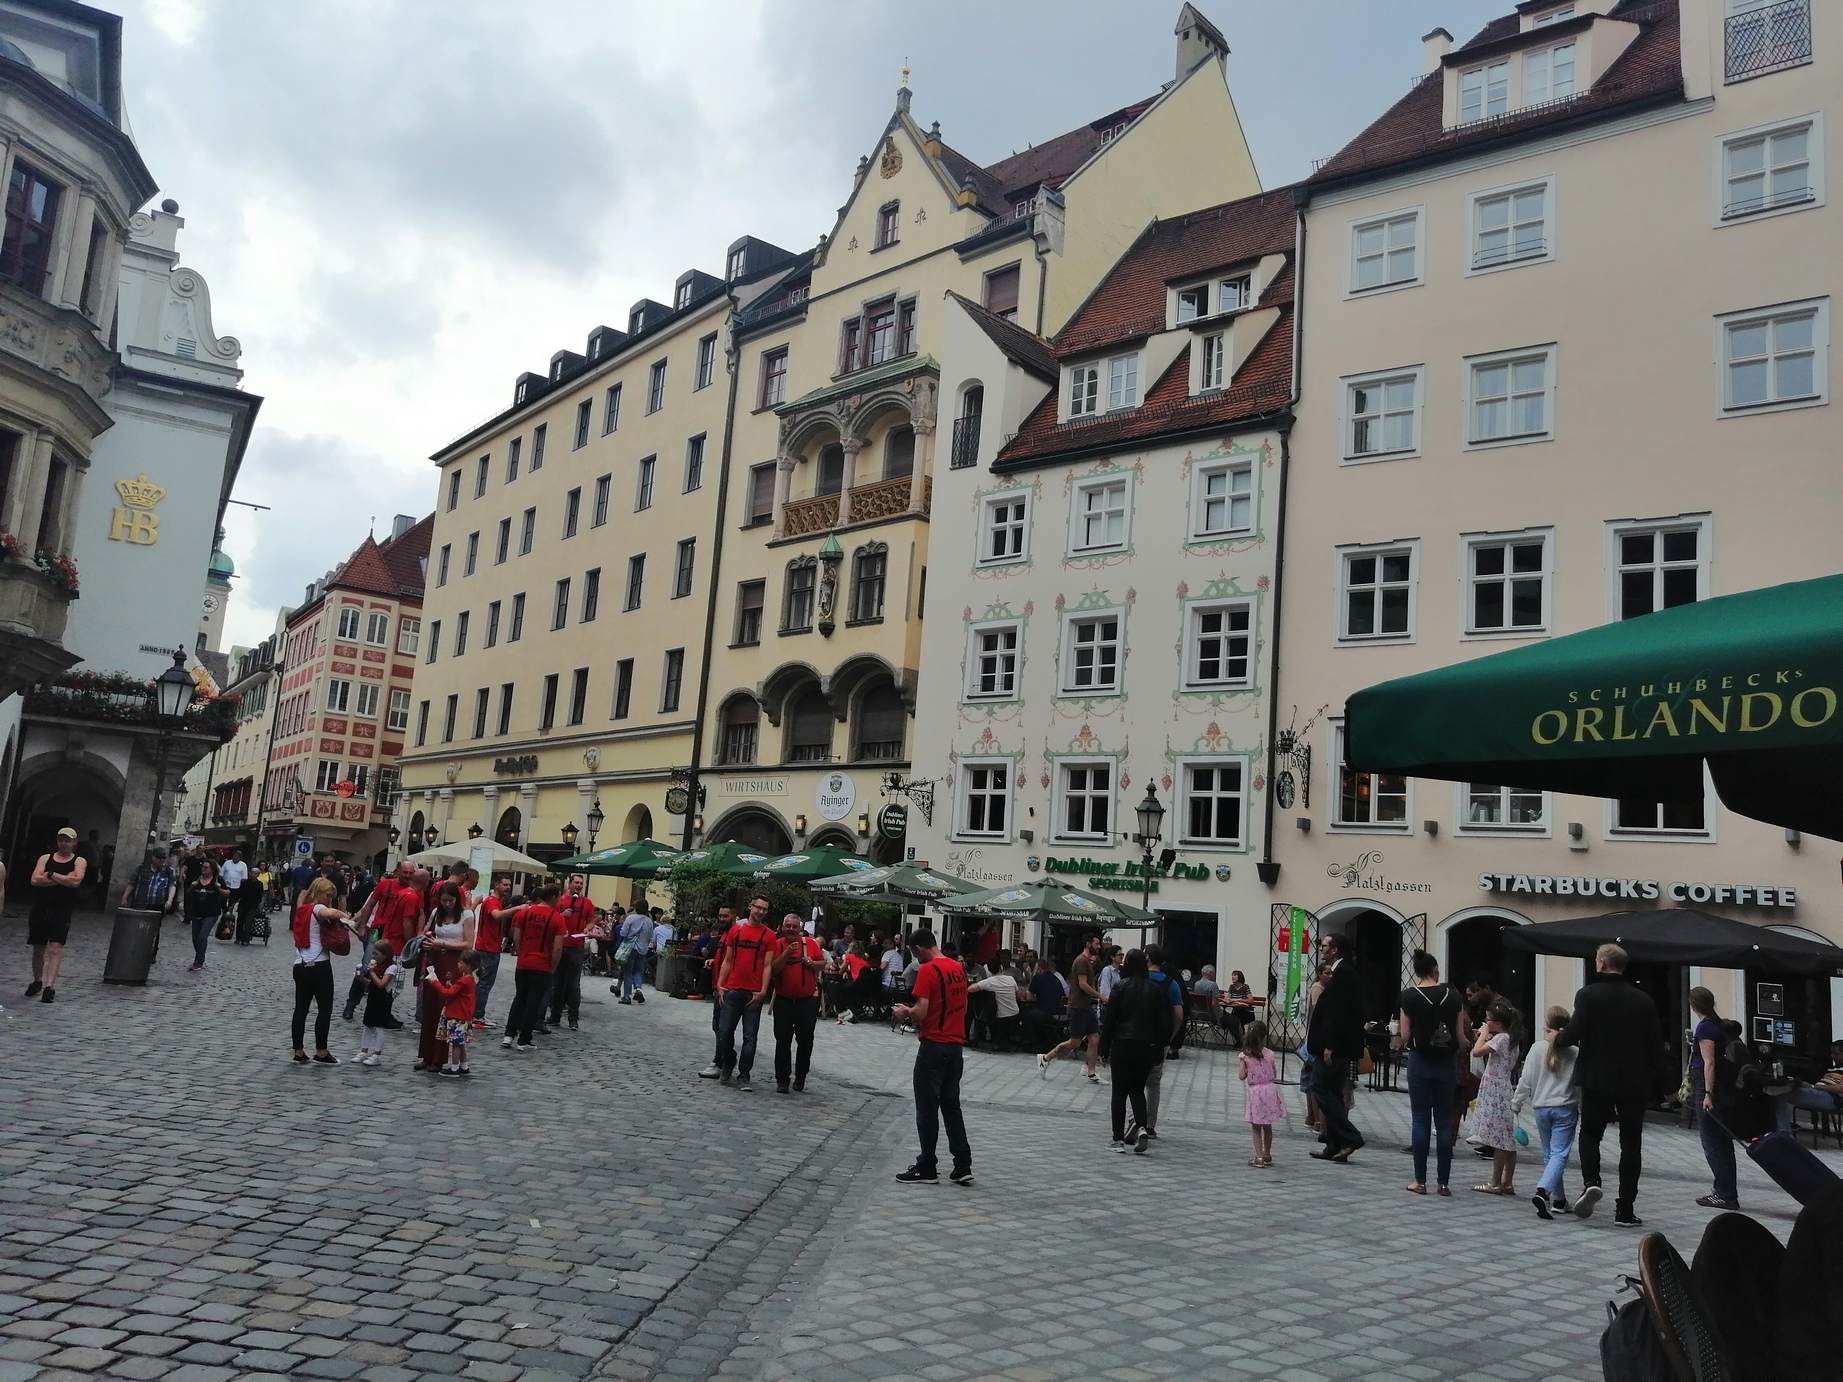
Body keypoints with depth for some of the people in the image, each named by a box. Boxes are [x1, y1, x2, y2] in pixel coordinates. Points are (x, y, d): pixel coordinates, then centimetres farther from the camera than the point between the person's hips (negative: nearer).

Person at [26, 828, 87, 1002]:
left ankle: (50, 987, -19)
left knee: (55, 948, -13)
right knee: (38, 948, 13)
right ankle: (37, 981, 32)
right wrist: (63, 879, -12)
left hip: (62, 911, -3)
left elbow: (75, 881, -16)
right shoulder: (45, 858, 9)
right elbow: (35, 880, -7)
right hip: (40, 909, 3)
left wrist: (51, 875, -10)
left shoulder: (79, 862, 2)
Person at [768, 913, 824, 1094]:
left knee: (805, 1041, 9)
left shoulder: (810, 943, 0)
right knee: (782, 1041, 1)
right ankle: (782, 1079, 8)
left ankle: (800, 1077, 23)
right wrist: (787, 953, -25)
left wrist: (812, 963, -12)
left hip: (807, 1000, 1)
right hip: (783, 1000, -1)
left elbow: (823, 963, 8)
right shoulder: (777, 945, -3)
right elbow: (773, 969, -14)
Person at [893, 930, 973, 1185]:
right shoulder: (958, 968, 8)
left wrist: (906, 1011, 0)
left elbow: (921, 1012, -22)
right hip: (956, 1045, 8)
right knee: (951, 1106, 15)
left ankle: (927, 1169, 10)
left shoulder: (927, 970, -16)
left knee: (927, 1109, 3)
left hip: (933, 1046, -7)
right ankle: (963, 1166, 13)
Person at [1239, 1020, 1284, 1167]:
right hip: (1269, 1090, 2)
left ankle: (1259, 1157, 1)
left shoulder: (1244, 1056, -10)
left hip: (1254, 1092, -2)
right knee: (1267, 1127, 17)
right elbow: (1274, 1075, 2)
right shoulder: (1269, 1054, -4)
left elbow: (1242, 1076, -12)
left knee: (1256, 1128, 7)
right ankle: (1267, 1155, 27)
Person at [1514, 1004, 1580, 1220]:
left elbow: (1526, 1081, -3)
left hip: (1541, 1108, 2)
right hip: (1565, 1108, -2)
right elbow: (1580, 1085, 0)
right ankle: (1543, 1191, -25)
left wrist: (1516, 1103, 9)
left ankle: (1559, 1200, 21)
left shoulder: (1537, 1050, -4)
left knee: (1549, 1153, 15)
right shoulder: (1574, 1053, -6)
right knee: (1560, 1154, -4)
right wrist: (1582, 1109, 14)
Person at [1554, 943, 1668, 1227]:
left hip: (1597, 1080, -3)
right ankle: (1625, 1210, 7)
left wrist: (1557, 1038, 3)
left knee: (1590, 1134, 14)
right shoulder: (1643, 999, 4)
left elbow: (1573, 1033, -17)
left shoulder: (1588, 995, -8)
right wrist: (1658, 1079, 12)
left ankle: (1590, 1182, -11)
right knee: (1631, 1143, 8)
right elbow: (1656, 1045, 4)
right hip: (1635, 1083, 3)